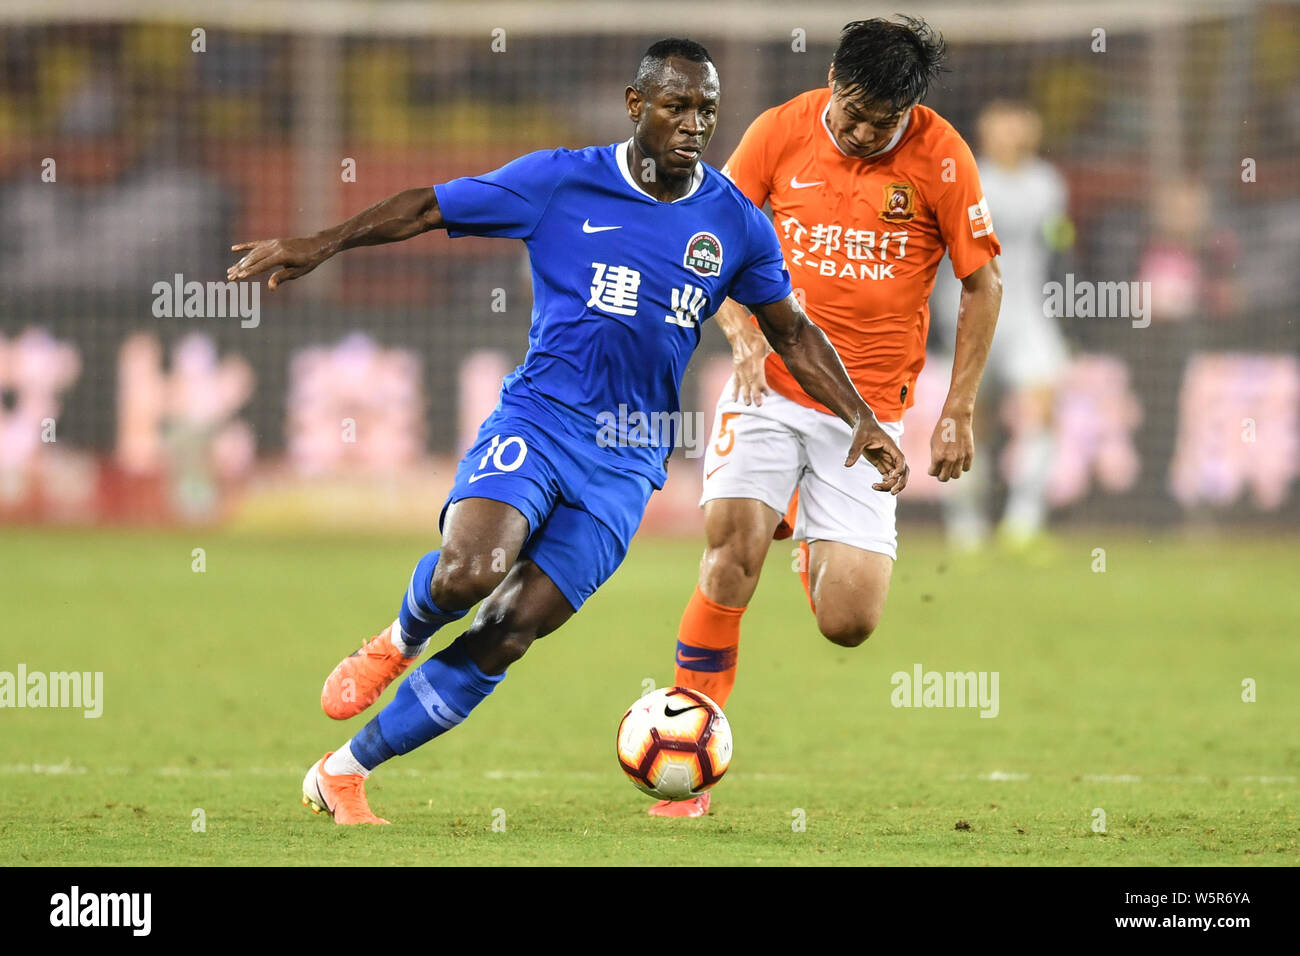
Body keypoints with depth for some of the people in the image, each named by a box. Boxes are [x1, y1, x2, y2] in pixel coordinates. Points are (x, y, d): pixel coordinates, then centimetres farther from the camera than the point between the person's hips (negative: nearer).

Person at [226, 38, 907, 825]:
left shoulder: (736, 224, 6)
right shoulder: (562, 182, -2)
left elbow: (793, 331, 19)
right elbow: (429, 208, 2)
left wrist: (862, 420, 10)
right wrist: (320, 247, -8)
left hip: (626, 464, 2)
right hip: (536, 419, -2)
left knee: (507, 635, -7)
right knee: (467, 572, -31)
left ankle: (343, 775, 6)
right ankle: (400, 642, 6)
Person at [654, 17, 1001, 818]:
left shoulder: (941, 158, -6)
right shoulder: (781, 131, -3)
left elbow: (983, 283, 3)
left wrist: (960, 411, 0)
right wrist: (742, 332, -10)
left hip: (870, 406, 0)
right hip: (771, 389, 0)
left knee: (848, 625, -6)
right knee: (734, 548, -22)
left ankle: (819, 535, 32)